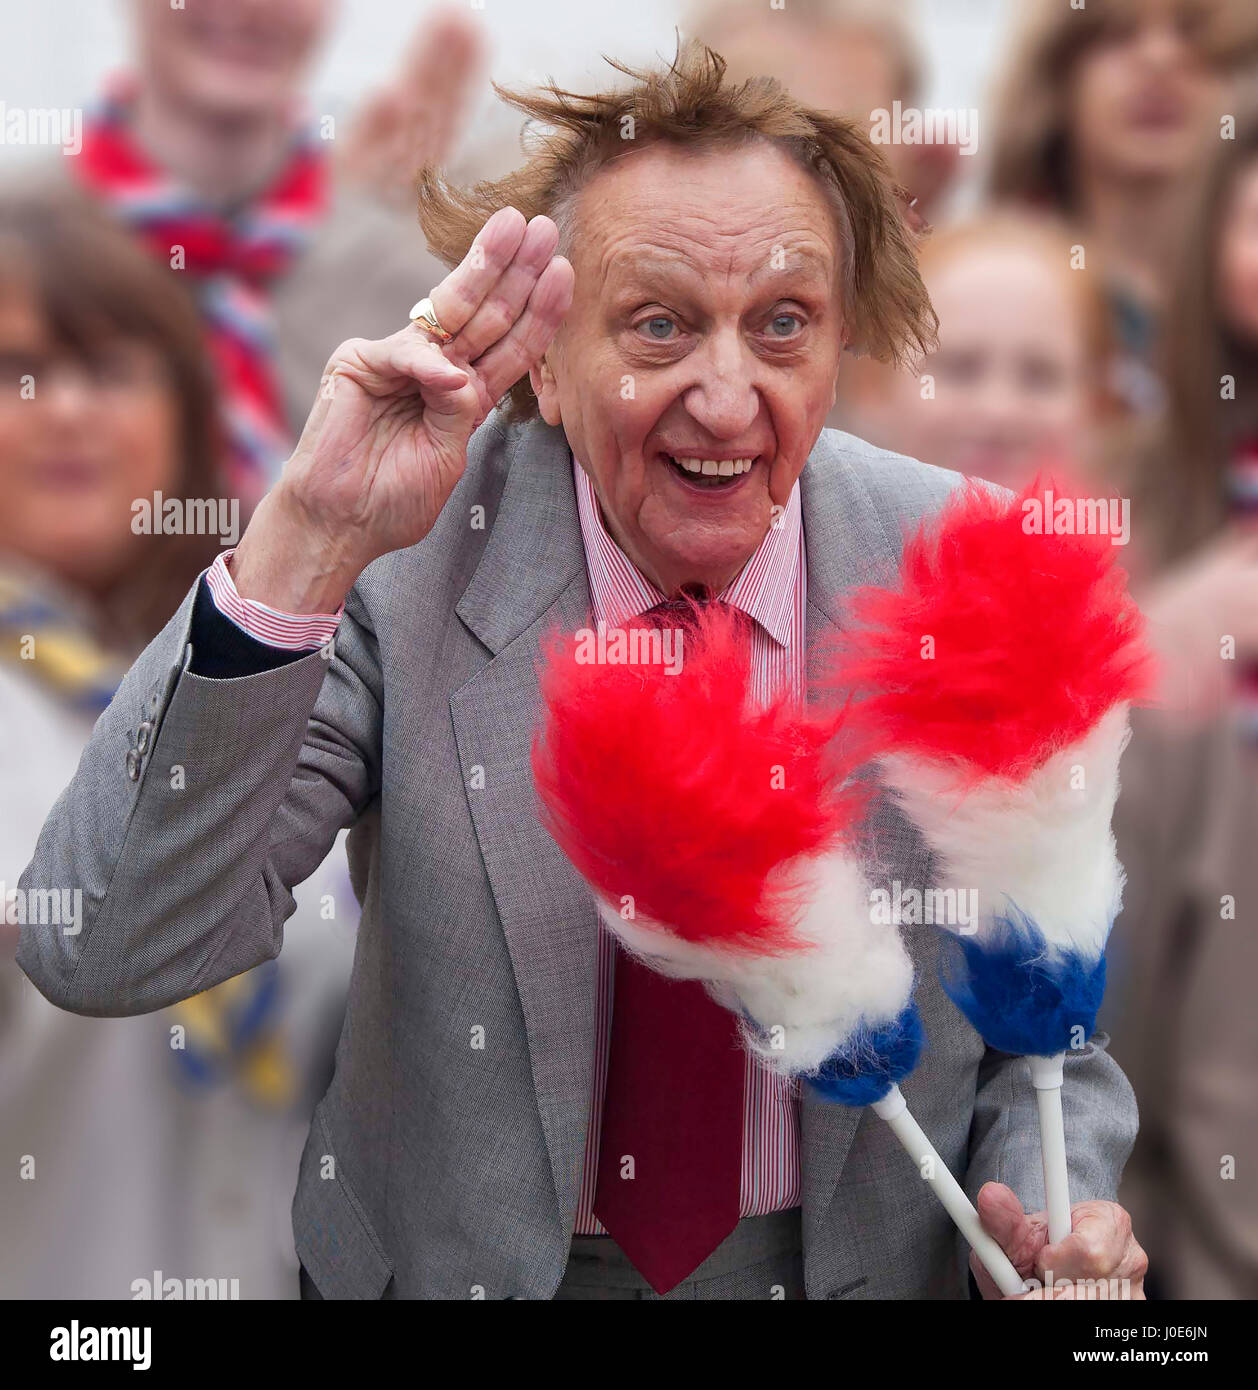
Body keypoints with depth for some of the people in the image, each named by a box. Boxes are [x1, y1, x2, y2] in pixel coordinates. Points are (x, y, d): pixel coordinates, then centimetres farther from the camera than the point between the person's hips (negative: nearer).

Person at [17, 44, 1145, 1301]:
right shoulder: (407, 567, -16)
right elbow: (101, 955, -25)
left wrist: (1058, 1211, -18)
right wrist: (303, 545, -32)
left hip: (858, 1259, 2)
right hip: (454, 1258, -2)